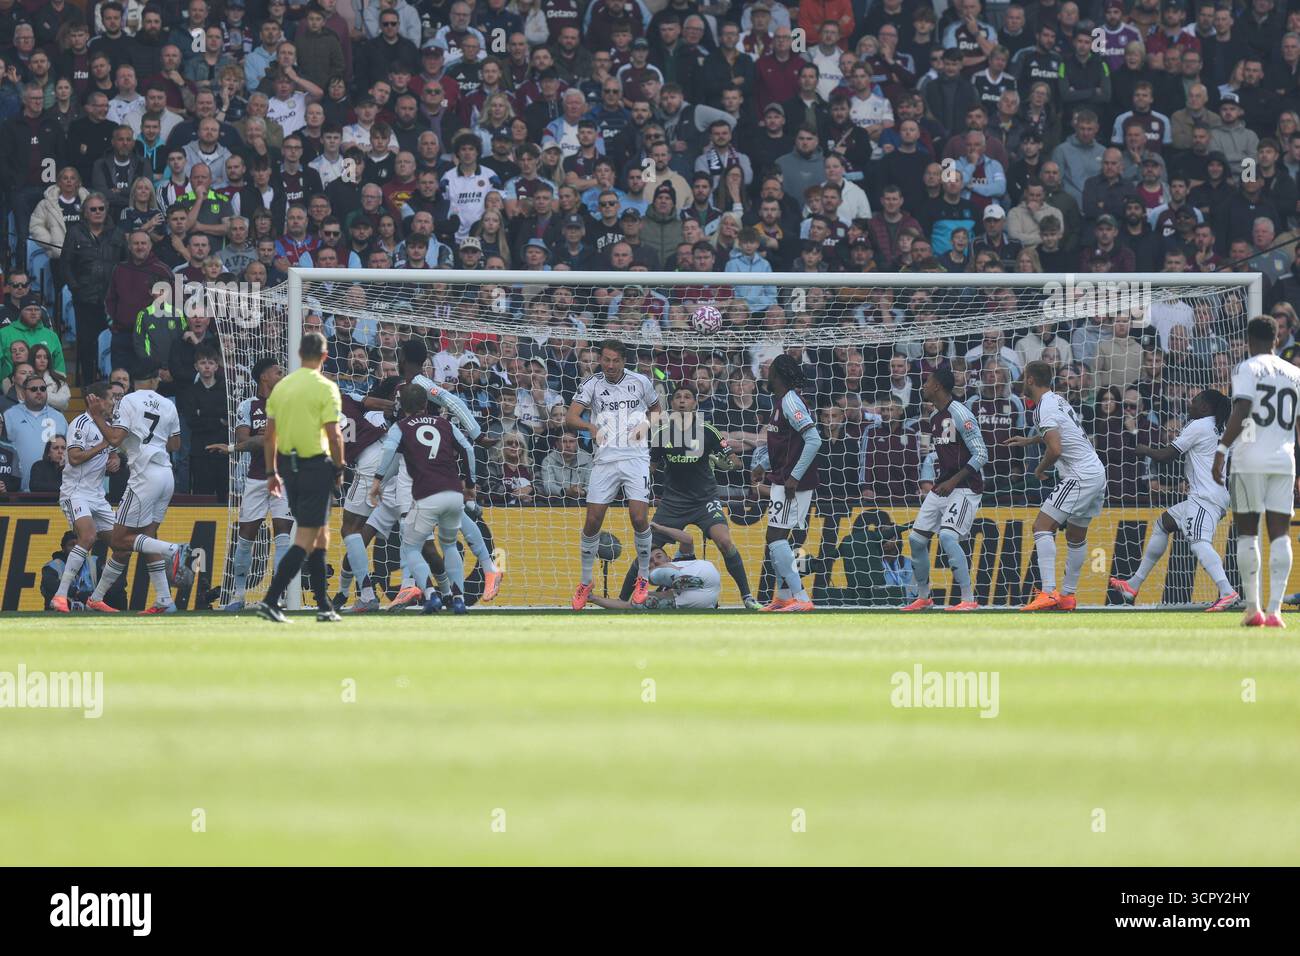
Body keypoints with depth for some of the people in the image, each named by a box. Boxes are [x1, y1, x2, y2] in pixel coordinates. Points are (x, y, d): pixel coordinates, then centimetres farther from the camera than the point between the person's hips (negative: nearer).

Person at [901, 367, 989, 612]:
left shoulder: (960, 414, -16)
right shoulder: (935, 417, 12)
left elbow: (981, 455, -19)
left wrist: (953, 481, -22)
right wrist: (928, 482, 16)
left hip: (965, 488, -9)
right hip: (942, 488, 9)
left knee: (947, 535, -25)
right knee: (916, 538, 7)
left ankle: (969, 600, -22)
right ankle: (923, 598, 22)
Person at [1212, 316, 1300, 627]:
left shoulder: (1248, 369, -1)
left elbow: (1240, 412, -15)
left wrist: (1222, 449, -15)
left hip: (1249, 461, -3)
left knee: (1247, 532, 6)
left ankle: (1252, 608, 6)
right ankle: (1275, 610, -11)